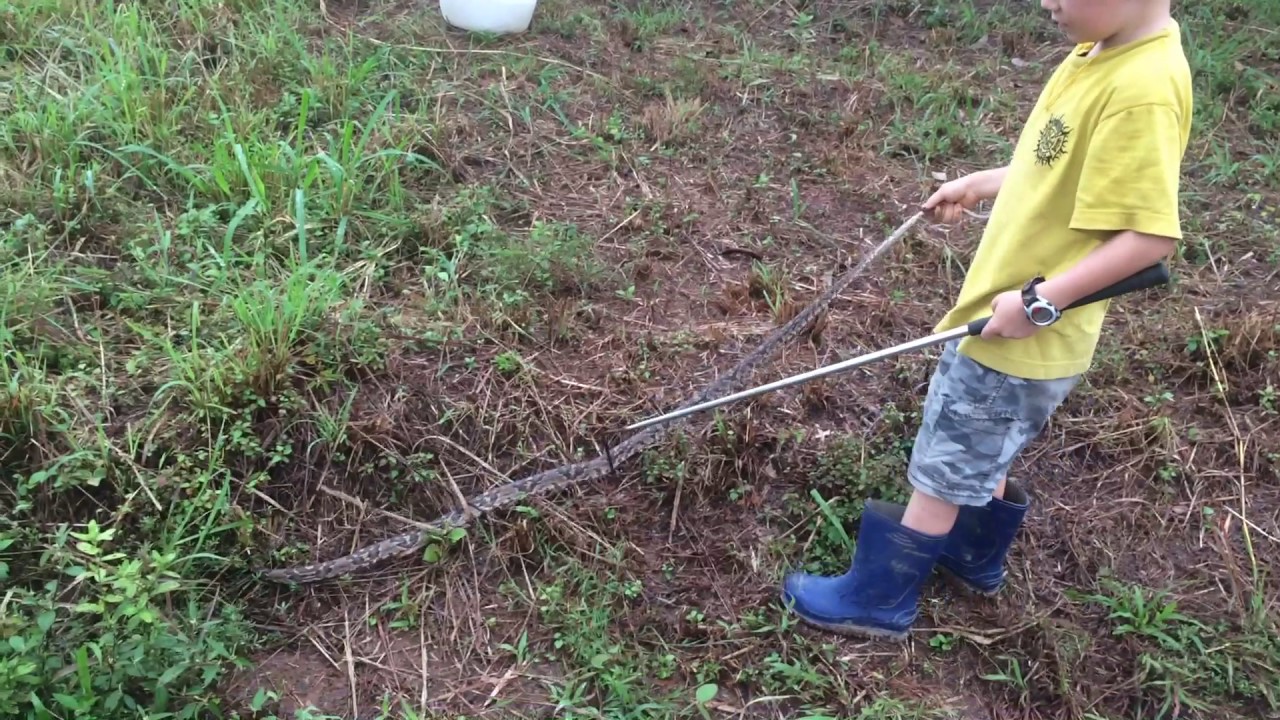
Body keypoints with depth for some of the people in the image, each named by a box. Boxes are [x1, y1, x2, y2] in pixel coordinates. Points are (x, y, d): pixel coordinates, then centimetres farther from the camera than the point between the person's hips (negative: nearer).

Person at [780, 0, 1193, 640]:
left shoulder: (1142, 89, -27)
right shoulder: (1099, 52, 1)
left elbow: (1152, 233, -28)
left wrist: (1039, 301, -26)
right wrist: (981, 183, 15)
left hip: (1021, 340, -9)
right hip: (999, 319, 9)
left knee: (941, 473, 7)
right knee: (978, 458, 27)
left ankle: (879, 598, 24)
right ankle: (976, 554, 49)